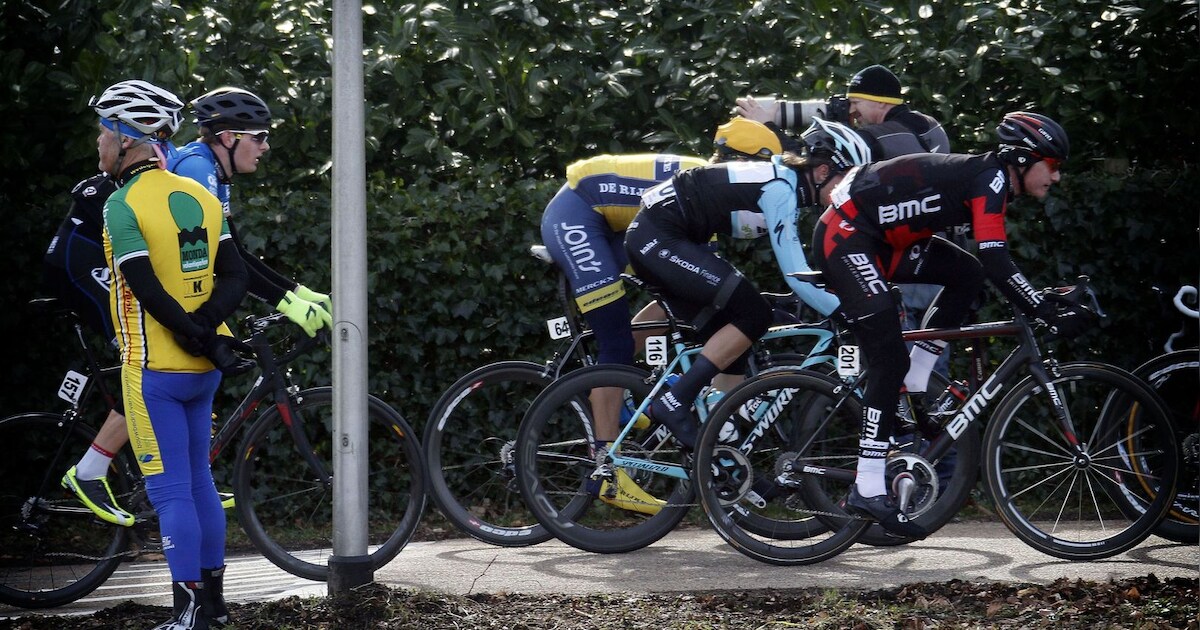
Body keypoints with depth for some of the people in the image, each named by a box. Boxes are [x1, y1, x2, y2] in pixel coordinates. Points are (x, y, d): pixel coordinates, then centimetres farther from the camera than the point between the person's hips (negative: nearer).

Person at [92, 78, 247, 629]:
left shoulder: (122, 205, -14)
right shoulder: (201, 197, 6)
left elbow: (148, 291, -21)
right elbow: (235, 279, 2)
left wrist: (197, 337, -14)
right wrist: (206, 327, -10)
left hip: (155, 370, -7)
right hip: (202, 372, 7)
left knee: (170, 490, -2)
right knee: (199, 479, 16)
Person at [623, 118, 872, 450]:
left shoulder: (787, 183, 10)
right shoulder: (780, 189, -18)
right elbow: (797, 277, -22)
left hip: (651, 241, 10)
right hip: (657, 238, -10)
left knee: (730, 335, 8)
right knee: (754, 315, -13)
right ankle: (674, 403, -11)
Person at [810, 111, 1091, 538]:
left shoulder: (994, 183, 11)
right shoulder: (990, 179, -17)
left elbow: (995, 267, 20)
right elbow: (997, 263, -27)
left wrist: (1048, 304, 16)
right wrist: (1050, 315, -27)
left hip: (880, 241, 9)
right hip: (845, 235, -9)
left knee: (966, 275, 1)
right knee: (889, 358, -13)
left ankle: (914, 385, 5)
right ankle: (868, 490, -12)